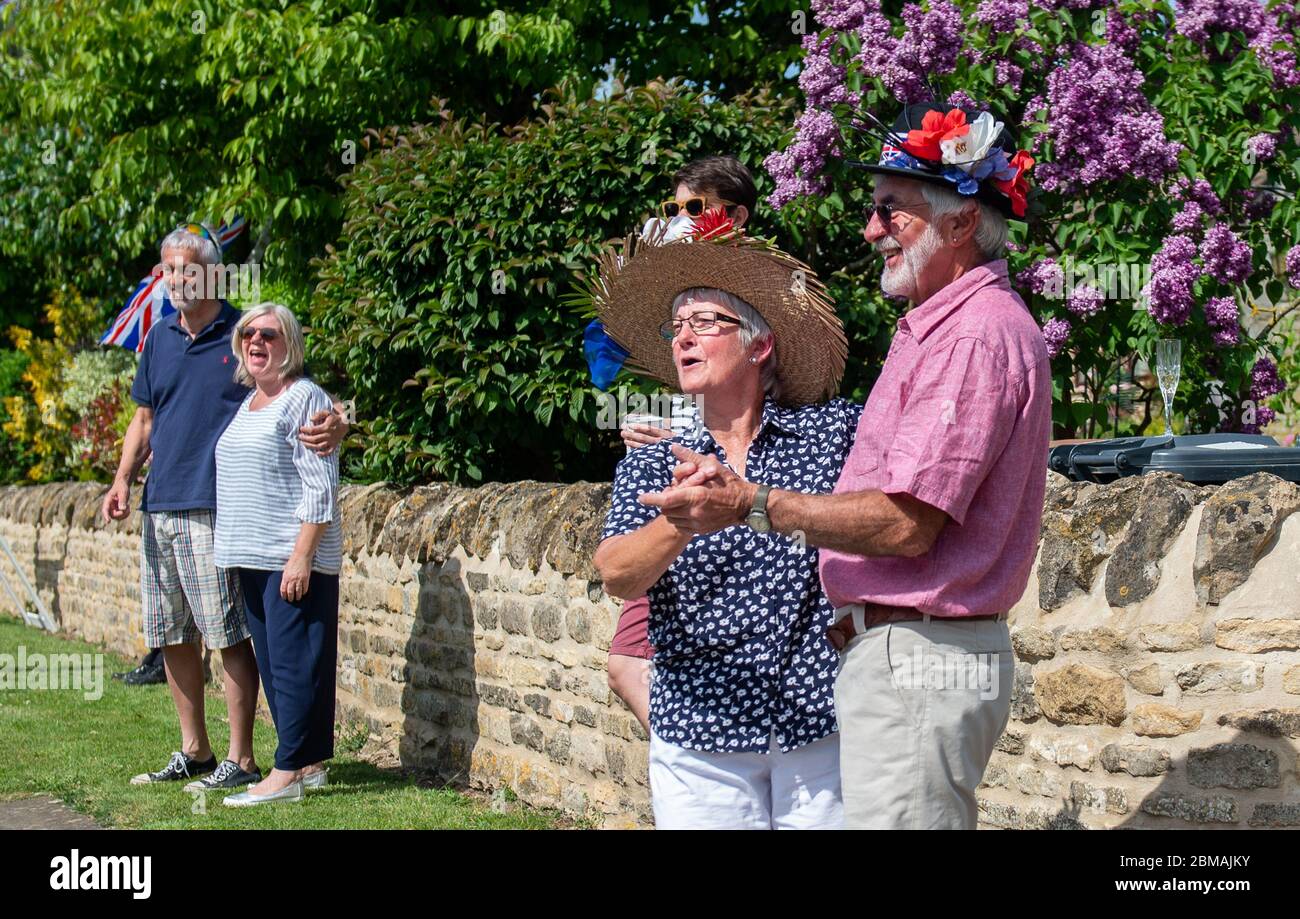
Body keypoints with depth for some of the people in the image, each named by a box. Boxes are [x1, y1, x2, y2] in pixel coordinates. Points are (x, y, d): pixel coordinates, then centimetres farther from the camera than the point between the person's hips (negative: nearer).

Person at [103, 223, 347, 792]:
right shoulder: (160, 341, 14)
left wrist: (334, 427, -28)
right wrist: (122, 482, 7)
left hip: (216, 510, -6)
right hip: (159, 509, 7)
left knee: (228, 637, -5)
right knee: (172, 637, 11)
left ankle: (240, 760, 2)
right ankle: (194, 752, 23)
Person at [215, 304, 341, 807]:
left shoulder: (304, 398, -8)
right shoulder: (246, 402, 18)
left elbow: (319, 487, -14)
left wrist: (301, 556, -20)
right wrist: (236, 554, 19)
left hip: (293, 558, -9)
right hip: (253, 558, 9)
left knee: (293, 662, -7)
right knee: (272, 664, 11)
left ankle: (289, 773, -6)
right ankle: (308, 761, 18)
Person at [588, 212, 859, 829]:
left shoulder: (836, 431, 5)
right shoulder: (648, 468, 7)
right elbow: (617, 575, -9)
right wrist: (685, 522, -28)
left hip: (824, 728, -1)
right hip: (698, 737, 1)